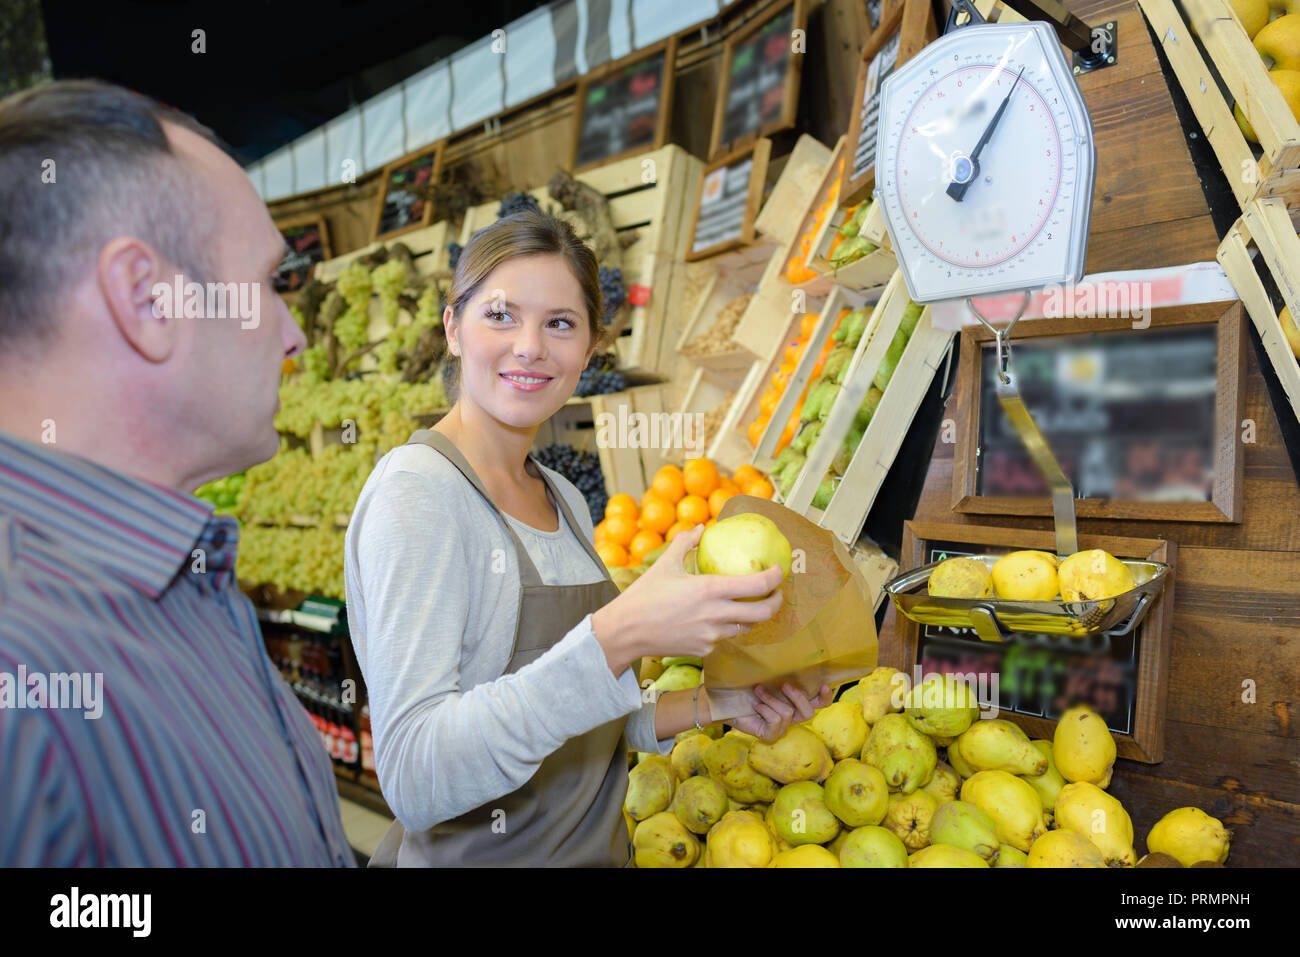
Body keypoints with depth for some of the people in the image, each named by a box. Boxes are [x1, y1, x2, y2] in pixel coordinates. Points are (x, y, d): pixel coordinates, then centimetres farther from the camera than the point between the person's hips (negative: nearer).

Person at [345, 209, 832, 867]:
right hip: (474, 858, -7)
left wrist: (710, 705, 0)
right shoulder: (416, 489, -19)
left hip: (595, 849, 7)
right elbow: (414, 780, -28)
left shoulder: (563, 498, 4)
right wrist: (619, 635, -36)